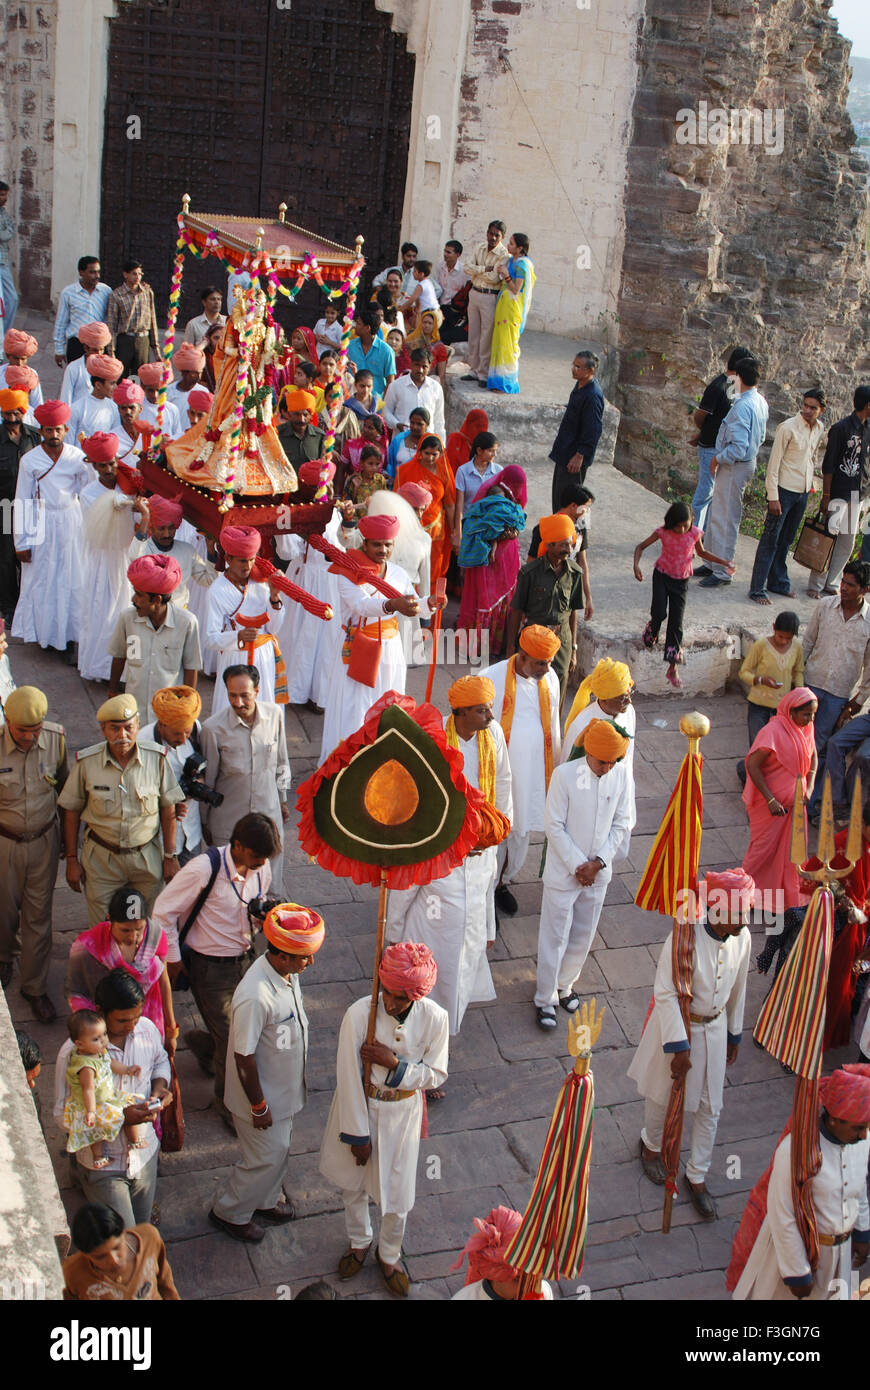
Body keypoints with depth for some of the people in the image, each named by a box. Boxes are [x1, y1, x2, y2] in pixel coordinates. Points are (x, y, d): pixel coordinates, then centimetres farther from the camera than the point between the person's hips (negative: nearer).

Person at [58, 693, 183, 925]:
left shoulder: (156, 758, -10)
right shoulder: (86, 762, -11)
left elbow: (168, 809, -1)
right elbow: (71, 811, 0)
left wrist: (170, 856, 2)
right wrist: (71, 859, 2)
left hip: (146, 857, 0)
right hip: (101, 858, 0)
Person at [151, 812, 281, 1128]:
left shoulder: (262, 869, -6)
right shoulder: (203, 870, -25)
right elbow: (163, 912, -14)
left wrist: (264, 916, -10)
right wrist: (172, 958, -6)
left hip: (244, 959, 6)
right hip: (209, 968, -6)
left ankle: (202, 1043, 44)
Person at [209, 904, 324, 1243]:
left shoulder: (288, 972, -11)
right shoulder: (255, 997, -38)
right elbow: (244, 1059, -27)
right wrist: (258, 1107, -16)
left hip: (285, 1088, 8)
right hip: (264, 1095, -8)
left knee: (279, 1149, 26)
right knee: (266, 1159, 12)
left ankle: (265, 1200, 50)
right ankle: (229, 1212, 36)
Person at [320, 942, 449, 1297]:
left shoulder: (435, 1018, -22)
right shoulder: (359, 1014, -27)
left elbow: (435, 1075, -10)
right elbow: (348, 1078, -18)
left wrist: (393, 1063, -25)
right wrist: (357, 1134, -12)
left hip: (402, 1113, 0)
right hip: (359, 1107, 0)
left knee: (397, 1194, 14)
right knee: (352, 1184, 23)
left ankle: (389, 1255, 45)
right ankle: (358, 1242, 53)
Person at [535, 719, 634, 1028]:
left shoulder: (621, 774, -8)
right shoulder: (564, 775, -20)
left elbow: (621, 825, -1)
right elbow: (554, 827, -14)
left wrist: (597, 862, -10)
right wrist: (577, 865, -15)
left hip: (598, 873, 4)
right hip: (563, 870, -4)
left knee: (583, 936, 19)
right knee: (554, 936, 7)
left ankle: (565, 984, 42)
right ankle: (545, 998, 23)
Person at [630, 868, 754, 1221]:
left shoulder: (742, 939, -11)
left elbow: (737, 990, 5)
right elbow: (666, 994, -25)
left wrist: (733, 1036, 15)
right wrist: (679, 1047, -24)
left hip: (714, 1030, 4)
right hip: (676, 1028, -4)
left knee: (709, 1107, 13)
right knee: (663, 1096, 18)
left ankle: (697, 1176, 32)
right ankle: (652, 1144, 49)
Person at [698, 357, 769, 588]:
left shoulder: (742, 406, -23)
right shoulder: (761, 402, 7)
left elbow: (739, 448, -27)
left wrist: (717, 459, -12)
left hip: (735, 467, -10)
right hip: (748, 461, 10)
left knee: (725, 519, -2)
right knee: (717, 514, 19)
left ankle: (722, 572, 5)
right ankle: (715, 563, 28)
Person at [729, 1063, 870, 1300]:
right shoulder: (794, 1151, -33)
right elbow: (783, 1218, -24)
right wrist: (797, 1273, -17)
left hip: (841, 1246, 6)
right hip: (795, 1244, -5)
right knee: (782, 1292, 15)